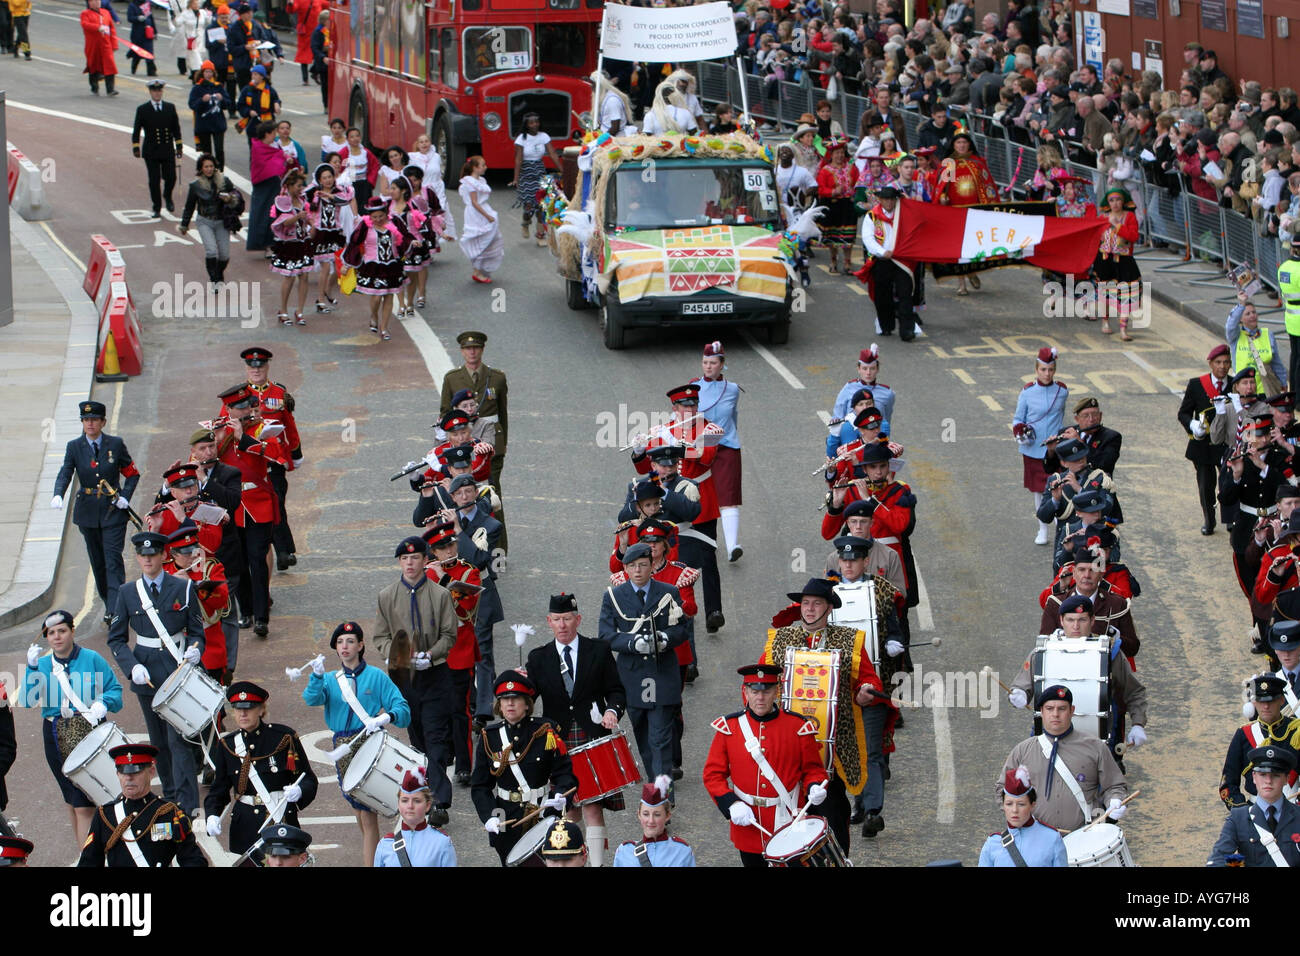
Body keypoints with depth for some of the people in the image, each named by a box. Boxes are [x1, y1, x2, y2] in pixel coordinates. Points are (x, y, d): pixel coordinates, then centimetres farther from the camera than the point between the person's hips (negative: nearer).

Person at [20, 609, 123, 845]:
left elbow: (115, 690, 2)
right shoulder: (42, 665, 7)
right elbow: (26, 701, -4)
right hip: (57, 740, 4)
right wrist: (31, 668, -15)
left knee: (84, 805, -11)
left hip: (90, 734, -4)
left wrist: (103, 703, -18)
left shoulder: (91, 659, -1)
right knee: (72, 801, 14)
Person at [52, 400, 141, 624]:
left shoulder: (115, 444, -3)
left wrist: (125, 497, -8)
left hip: (113, 510, -3)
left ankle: (114, 610, -16)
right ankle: (109, 603, 25)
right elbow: (65, 474, -12)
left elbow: (132, 473, 6)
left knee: (113, 558, -11)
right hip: (88, 511, 3)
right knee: (97, 561, 10)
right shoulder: (74, 447, 0)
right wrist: (58, 495, -31)